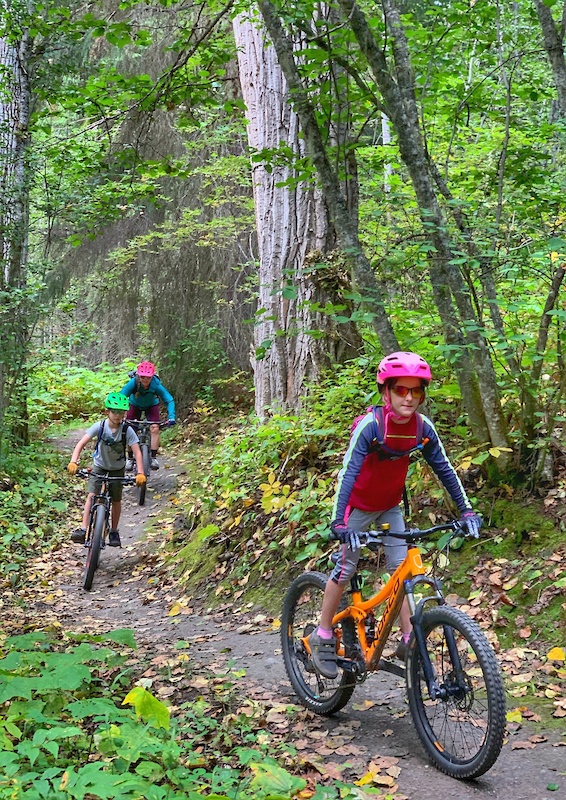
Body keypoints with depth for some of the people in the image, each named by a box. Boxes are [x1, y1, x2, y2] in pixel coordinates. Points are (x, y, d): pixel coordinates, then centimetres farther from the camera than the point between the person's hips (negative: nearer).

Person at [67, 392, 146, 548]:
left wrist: (140, 473, -37)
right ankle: (83, 529, -18)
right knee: (91, 495, -16)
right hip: (99, 467, 0)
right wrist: (73, 462, -39)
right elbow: (81, 443, -25)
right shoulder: (100, 426, -21)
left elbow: (137, 452, -25)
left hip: (117, 469, 0)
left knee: (116, 500, 6)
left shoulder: (127, 430, -22)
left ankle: (114, 532, 24)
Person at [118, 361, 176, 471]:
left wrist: (171, 416, -48)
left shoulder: (156, 385, -36)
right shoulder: (133, 382, -36)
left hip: (151, 406, 0)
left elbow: (169, 400, -34)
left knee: (155, 428, -18)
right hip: (135, 405, 0)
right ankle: (129, 458, 4)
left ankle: (153, 458, -11)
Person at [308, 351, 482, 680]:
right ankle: (323, 637, 15)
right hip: (359, 505, -4)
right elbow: (348, 472, -35)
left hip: (390, 507, 4)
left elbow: (444, 468, -7)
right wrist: (339, 523, -43)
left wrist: (466, 510, -12)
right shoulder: (370, 425, -29)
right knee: (345, 570, 0)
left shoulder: (423, 427, -15)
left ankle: (408, 640, 6)